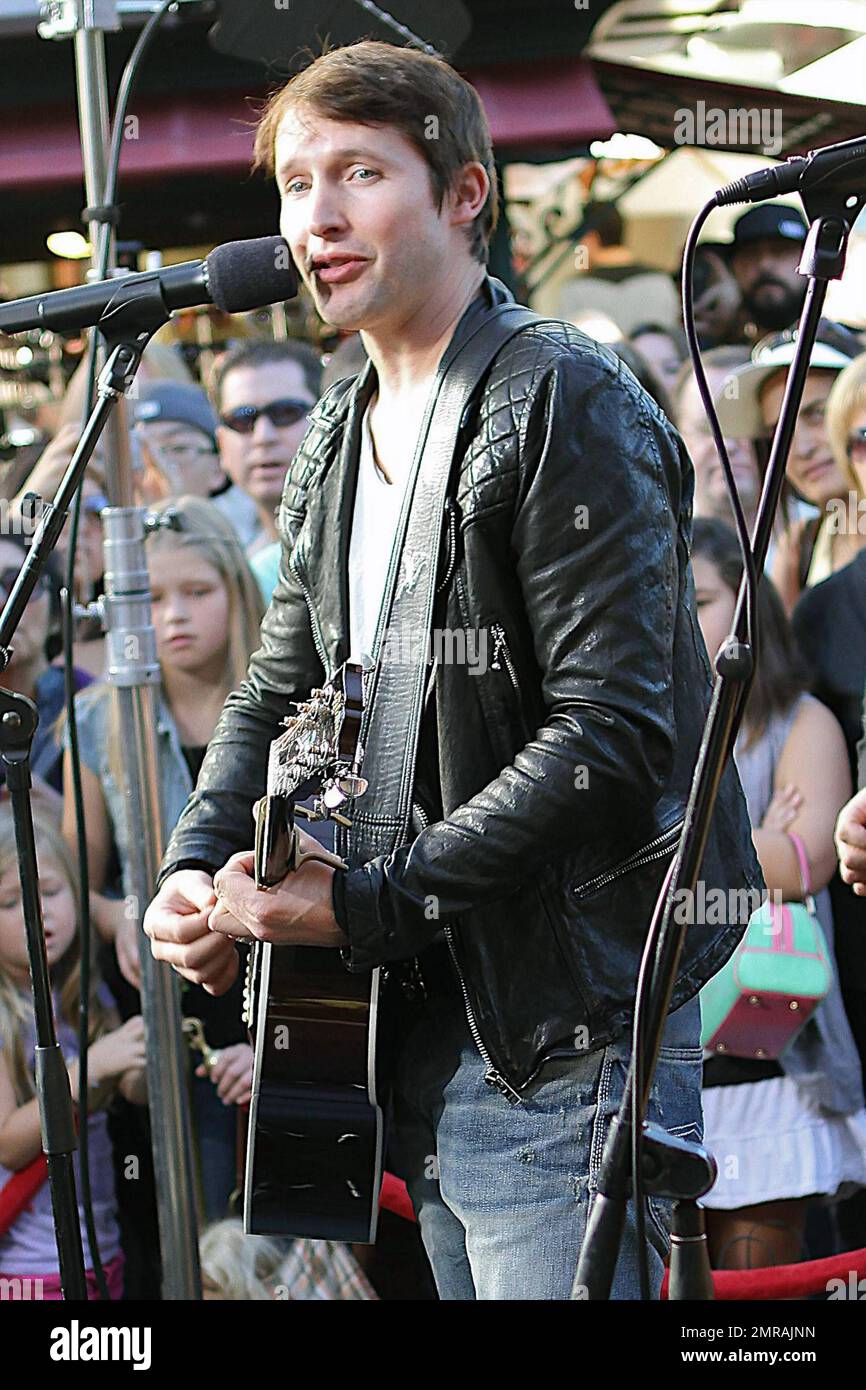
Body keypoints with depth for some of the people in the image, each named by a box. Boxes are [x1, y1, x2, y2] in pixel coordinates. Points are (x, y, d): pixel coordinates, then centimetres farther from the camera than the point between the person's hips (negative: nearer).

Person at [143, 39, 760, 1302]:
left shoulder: (564, 404, -13)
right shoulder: (338, 441, 14)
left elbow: (612, 735, -21)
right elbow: (280, 693, 20)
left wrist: (365, 902, -19)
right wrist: (198, 870, 0)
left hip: (566, 1040, -8)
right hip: (425, 1031, 8)